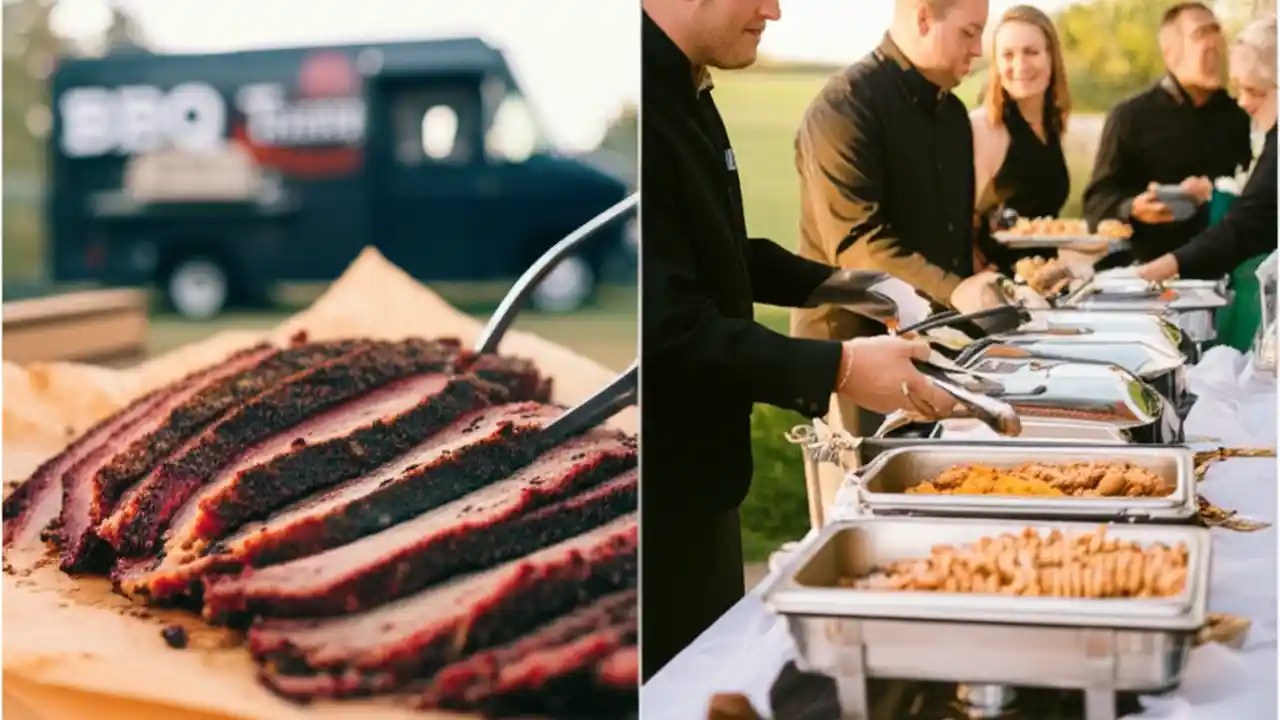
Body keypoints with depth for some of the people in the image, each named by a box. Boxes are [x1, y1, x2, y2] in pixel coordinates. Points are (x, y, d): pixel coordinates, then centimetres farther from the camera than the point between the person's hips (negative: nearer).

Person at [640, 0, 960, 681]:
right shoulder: (648, 105, -24)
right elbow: (668, 328, -27)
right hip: (658, 482, -10)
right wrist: (837, 368, -25)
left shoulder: (685, 95, 8)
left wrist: (826, 283, 11)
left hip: (699, 466, 10)